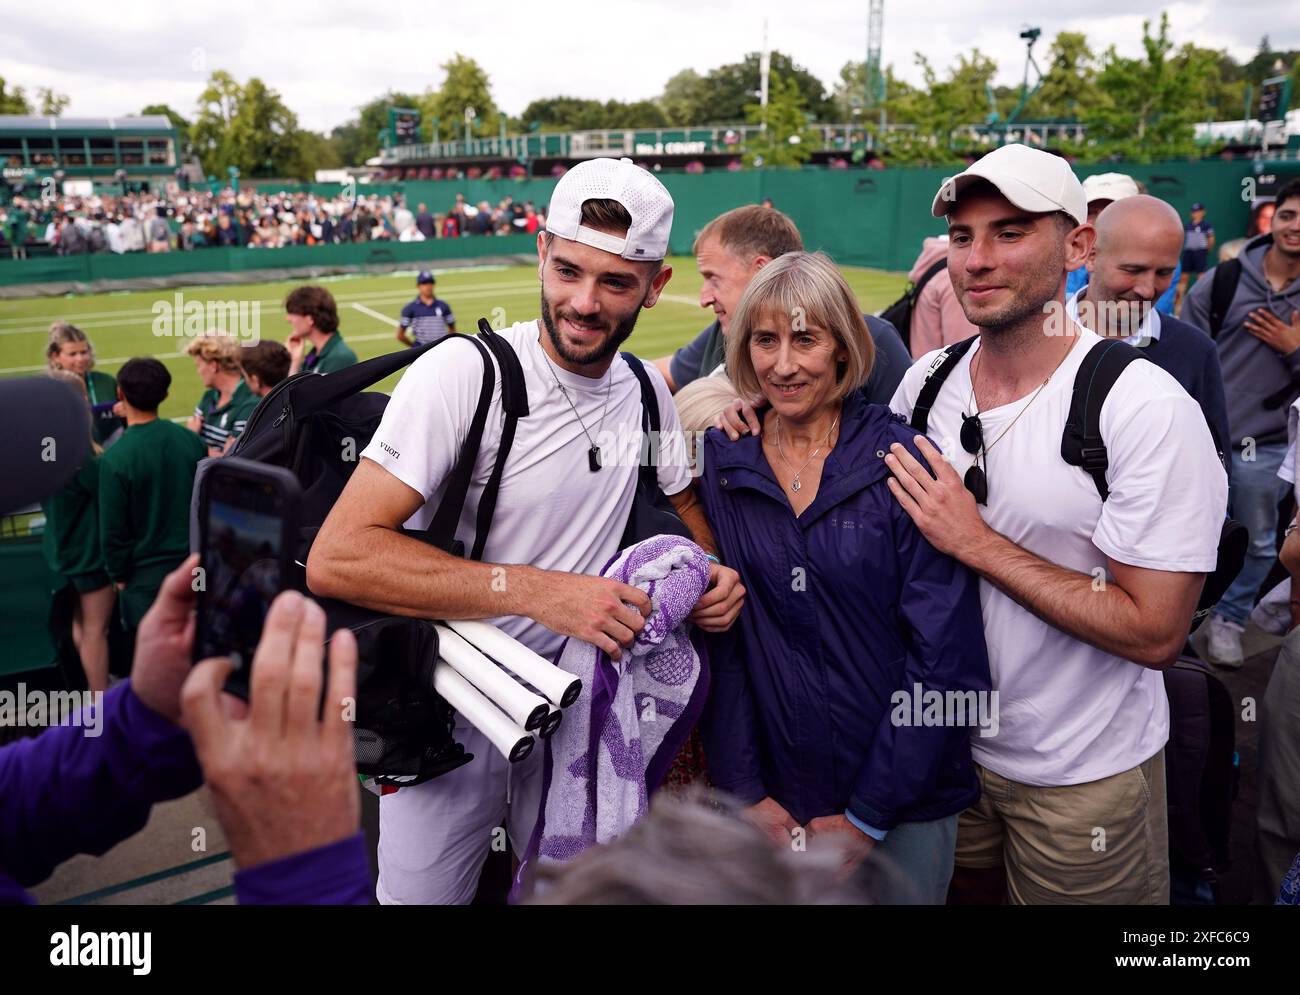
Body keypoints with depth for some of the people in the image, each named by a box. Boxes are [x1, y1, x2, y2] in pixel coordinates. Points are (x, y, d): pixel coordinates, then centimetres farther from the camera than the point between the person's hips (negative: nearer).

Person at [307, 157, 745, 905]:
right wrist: (537, 591, -32)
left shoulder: (647, 392, -2)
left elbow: (684, 501, 15)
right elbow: (336, 558, -28)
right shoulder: (466, 372, -22)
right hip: (453, 711, -4)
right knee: (422, 892, 11)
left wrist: (713, 574, -8)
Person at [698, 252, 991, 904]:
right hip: (775, 795, 2)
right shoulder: (720, 462, -4)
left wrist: (867, 815, -11)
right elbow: (718, 637, -1)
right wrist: (745, 792, -6)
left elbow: (944, 649, -12)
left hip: (904, 801, -2)